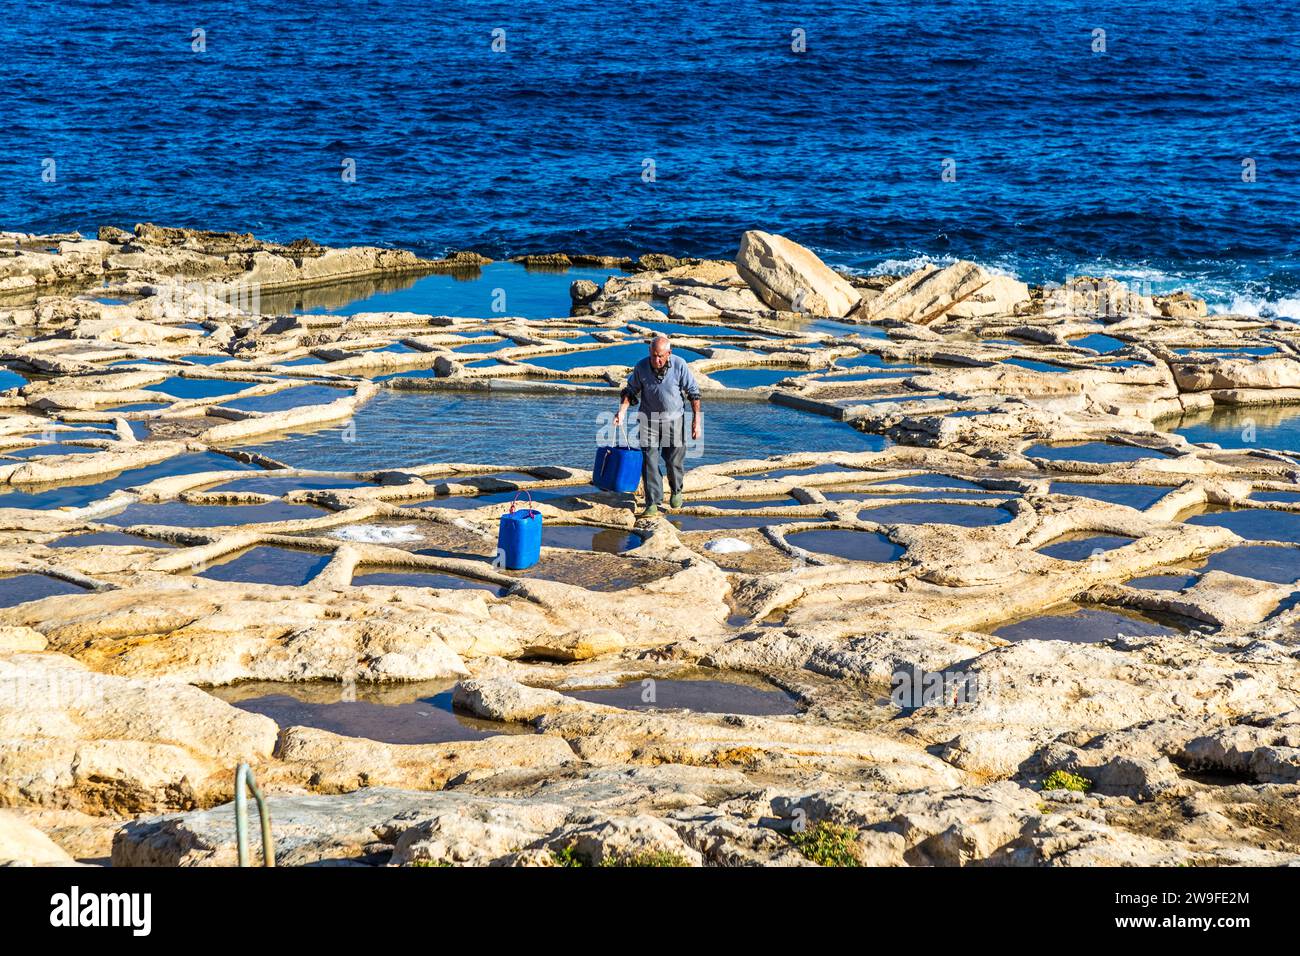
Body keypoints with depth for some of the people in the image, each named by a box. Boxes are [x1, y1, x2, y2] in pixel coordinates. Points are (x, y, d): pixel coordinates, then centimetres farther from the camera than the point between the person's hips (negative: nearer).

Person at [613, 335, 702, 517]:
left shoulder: (679, 366, -18)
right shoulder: (641, 367, -14)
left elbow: (693, 393, -8)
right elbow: (630, 391, 0)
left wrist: (696, 421, -8)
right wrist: (621, 411, -15)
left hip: (674, 420, -1)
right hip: (649, 419, 1)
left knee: (674, 461, 9)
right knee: (649, 462, -7)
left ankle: (676, 492, 38)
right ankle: (652, 504, -3)